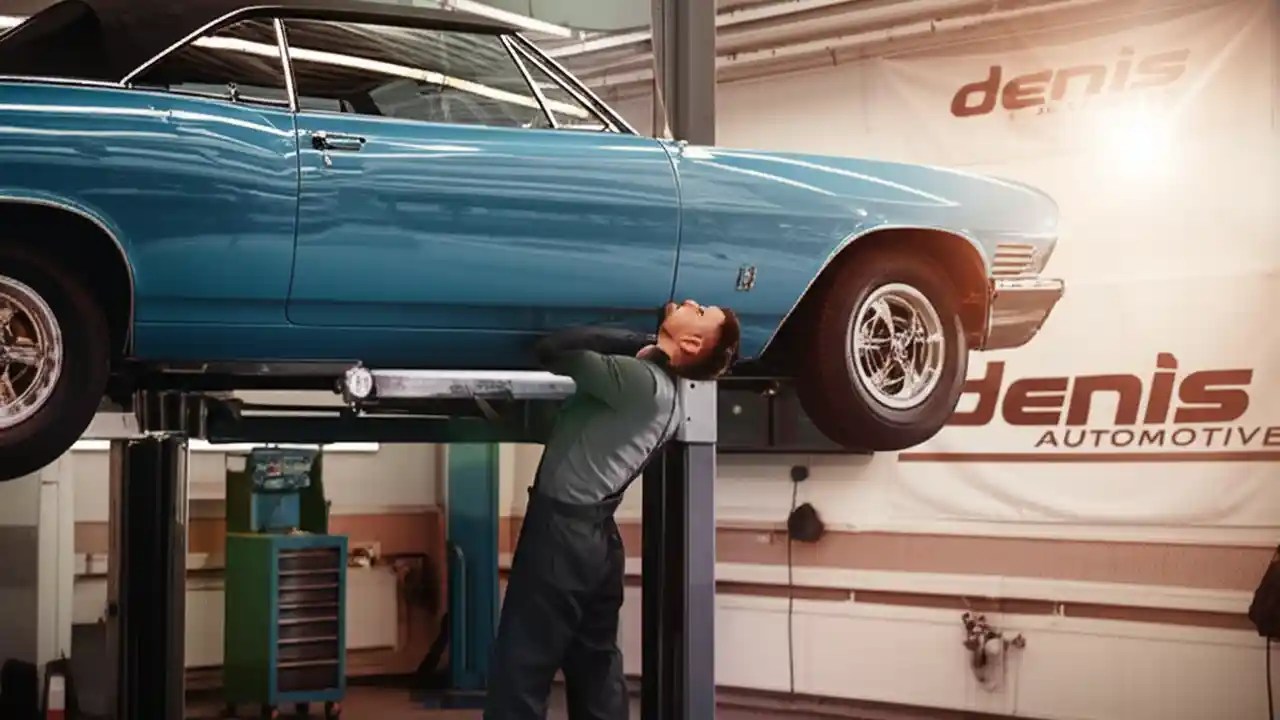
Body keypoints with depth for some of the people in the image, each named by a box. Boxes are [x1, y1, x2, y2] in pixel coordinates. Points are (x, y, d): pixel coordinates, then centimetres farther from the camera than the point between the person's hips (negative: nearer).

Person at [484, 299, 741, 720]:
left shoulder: (642, 381, -17)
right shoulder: (663, 395, 12)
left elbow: (551, 351, -17)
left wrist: (635, 341, -8)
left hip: (563, 532, -9)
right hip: (594, 536, 10)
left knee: (518, 677, -5)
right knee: (597, 675, 15)